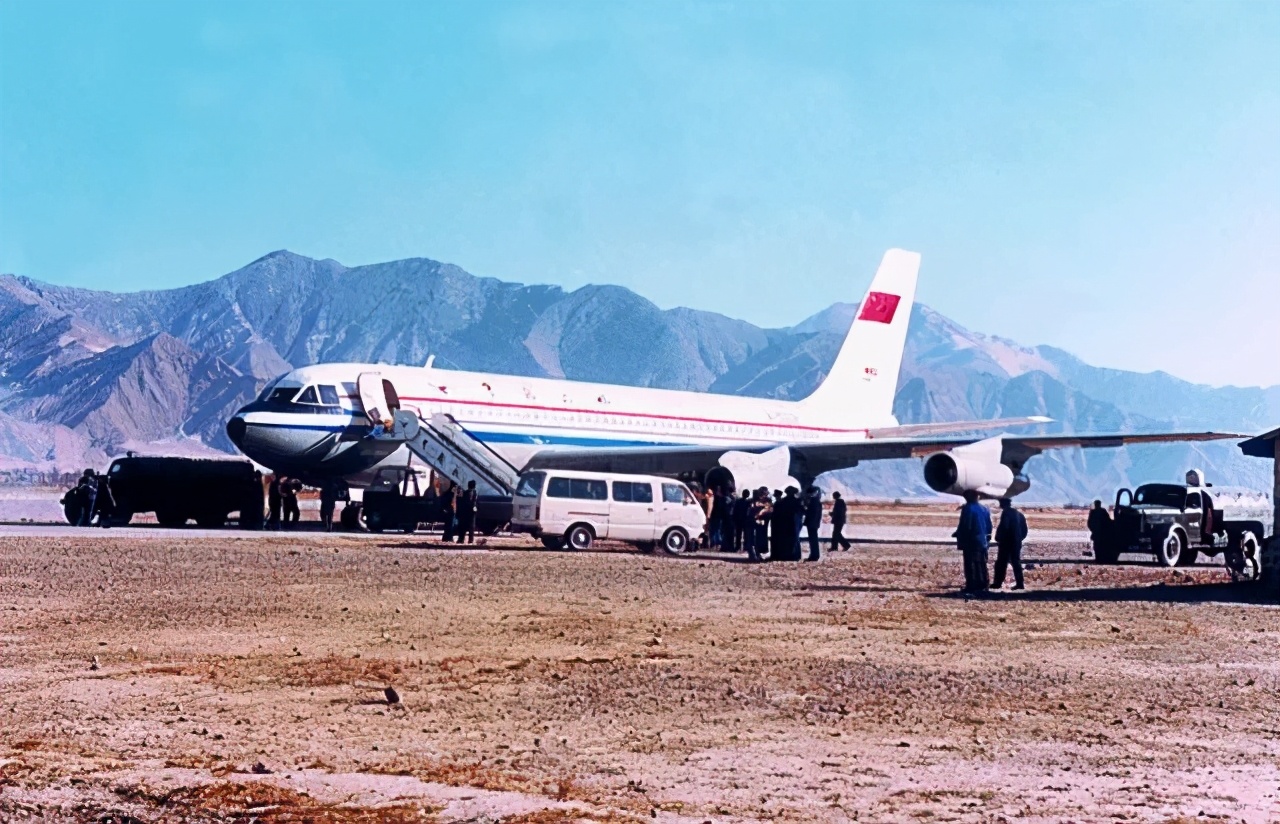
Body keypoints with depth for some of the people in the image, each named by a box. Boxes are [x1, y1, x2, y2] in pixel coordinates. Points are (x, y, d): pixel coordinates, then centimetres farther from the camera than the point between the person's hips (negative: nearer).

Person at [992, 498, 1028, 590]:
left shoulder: (1006, 513, -9)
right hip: (1017, 543, 7)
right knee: (1016, 562, 10)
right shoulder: (1019, 514, 15)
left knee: (1001, 563, -3)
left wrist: (998, 538, -7)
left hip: (1006, 542, -7)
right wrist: (1019, 538, 18)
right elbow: (1024, 530, 15)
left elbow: (1003, 527, -18)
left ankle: (997, 583, -5)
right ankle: (1019, 583, 3)